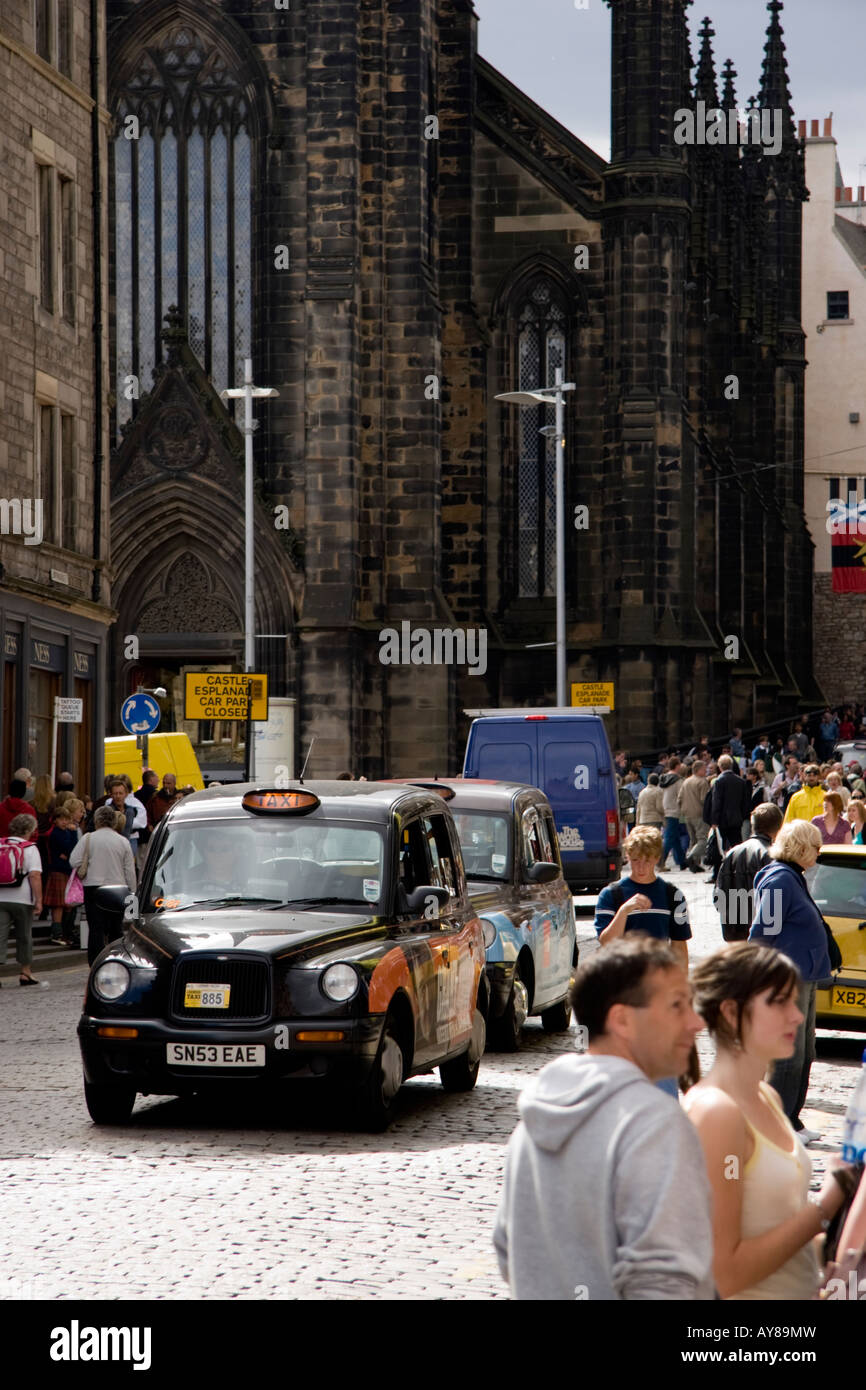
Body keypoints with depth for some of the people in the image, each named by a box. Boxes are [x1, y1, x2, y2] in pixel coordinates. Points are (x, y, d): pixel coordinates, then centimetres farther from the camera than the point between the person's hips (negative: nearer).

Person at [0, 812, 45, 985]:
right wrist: (39, 900, -14)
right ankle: (26, 973, 22)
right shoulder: (30, 849, -6)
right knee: (24, 937, 13)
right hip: (22, 900, -2)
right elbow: (35, 875, -15)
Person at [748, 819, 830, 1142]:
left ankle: (792, 1119, 21)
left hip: (803, 979, 10)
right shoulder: (779, 879, -16)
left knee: (803, 1054, 13)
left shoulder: (793, 878, 15)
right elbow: (761, 932, -19)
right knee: (789, 1054, -6)